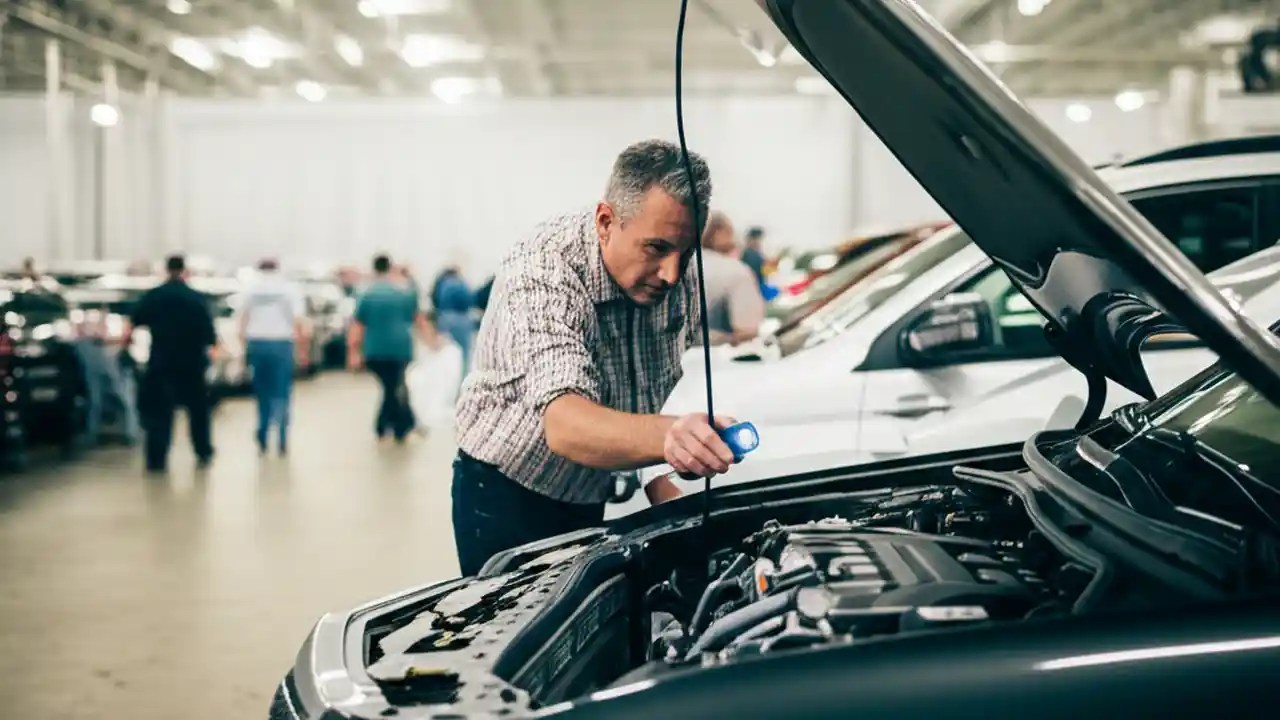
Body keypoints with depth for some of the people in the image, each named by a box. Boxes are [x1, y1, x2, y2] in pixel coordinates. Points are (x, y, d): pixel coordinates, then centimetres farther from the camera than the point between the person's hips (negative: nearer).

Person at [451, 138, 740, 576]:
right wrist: (666, 436, -64)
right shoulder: (543, 274, -31)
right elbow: (564, 427, -46)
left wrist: (660, 481, -5)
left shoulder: (677, 273, -10)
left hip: (591, 500, 6)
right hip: (506, 499, -6)